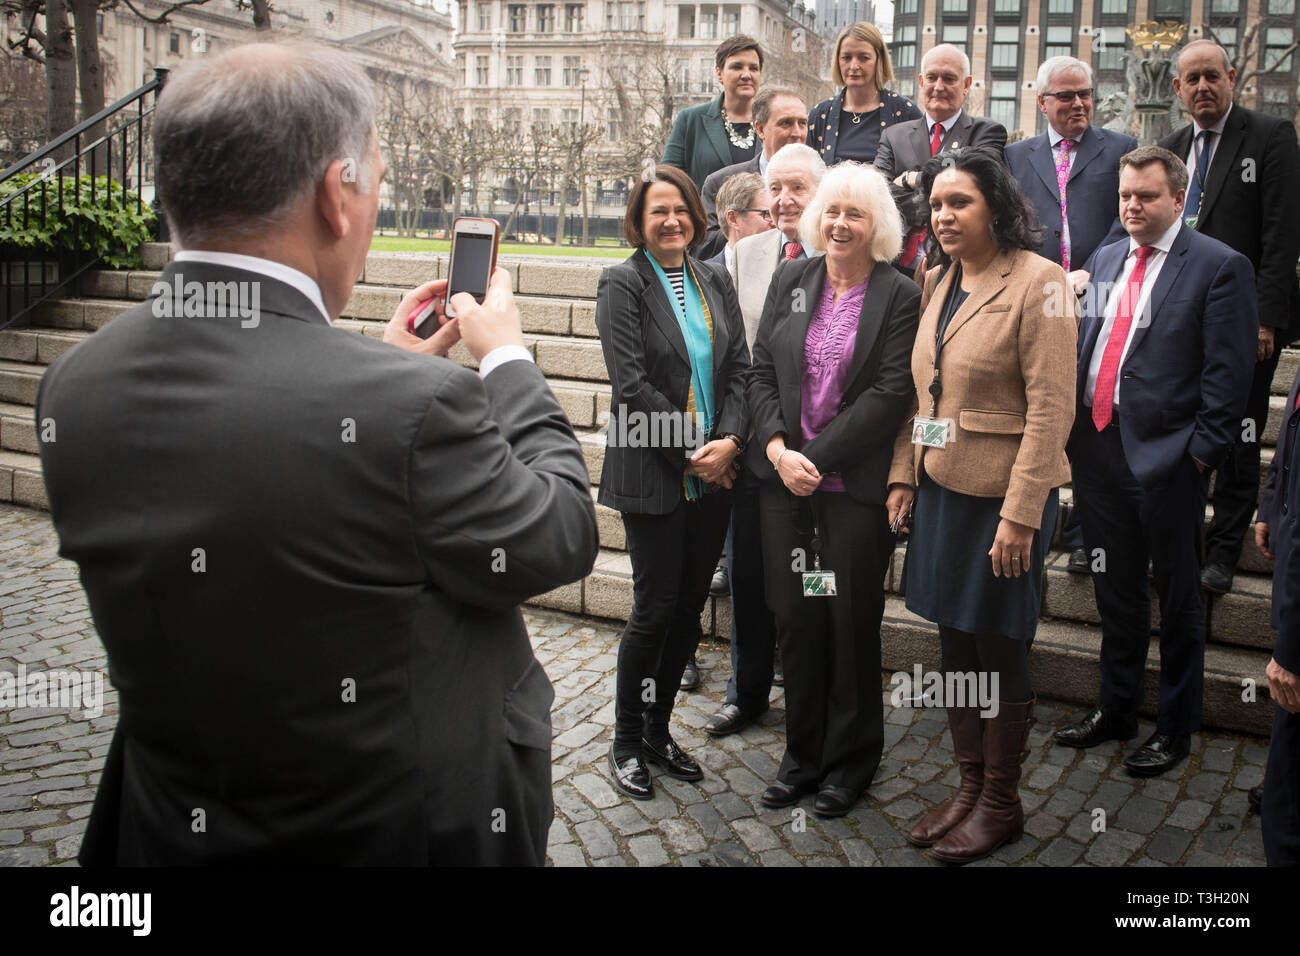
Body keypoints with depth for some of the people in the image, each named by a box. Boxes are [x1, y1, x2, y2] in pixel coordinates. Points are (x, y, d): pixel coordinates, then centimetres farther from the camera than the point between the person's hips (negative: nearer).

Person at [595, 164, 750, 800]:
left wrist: (728, 441, -9)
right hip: (653, 476, -5)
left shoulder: (714, 281, 12)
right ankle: (626, 742, 17)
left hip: (714, 473, 5)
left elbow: (739, 368, 7)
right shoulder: (623, 284, -5)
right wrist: (691, 452, -14)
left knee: (690, 606, 10)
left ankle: (658, 730, 26)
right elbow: (632, 383, -13)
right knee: (655, 608, -1)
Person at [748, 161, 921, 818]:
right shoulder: (790, 280, 9)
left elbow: (890, 395, -11)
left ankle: (851, 760, 25)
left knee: (851, 620, 6)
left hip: (855, 485, -3)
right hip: (784, 479, 4)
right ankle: (803, 753, 26)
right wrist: (778, 449, -8)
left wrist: (814, 458, -14)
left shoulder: (900, 296, -3)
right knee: (794, 617, 9)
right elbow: (762, 372, 6)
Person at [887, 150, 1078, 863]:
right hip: (940, 490, 7)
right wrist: (904, 475, 8)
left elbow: (1050, 408, -16)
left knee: (998, 651, 5)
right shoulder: (938, 281, 10)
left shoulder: (1038, 282, -11)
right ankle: (968, 785, 31)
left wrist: (1020, 515, -19)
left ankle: (1000, 804, 23)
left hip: (1003, 498, -6)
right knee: (954, 643, 14)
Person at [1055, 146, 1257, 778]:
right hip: (1095, 444, 6)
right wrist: (1073, 426, 5)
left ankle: (1176, 727, 22)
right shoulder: (1103, 260, 13)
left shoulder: (1219, 267, -6)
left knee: (1177, 598, 8)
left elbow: (1228, 371, -10)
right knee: (1115, 590, 17)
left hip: (1165, 457, -6)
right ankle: (1116, 709, 32)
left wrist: (1201, 449, -14)